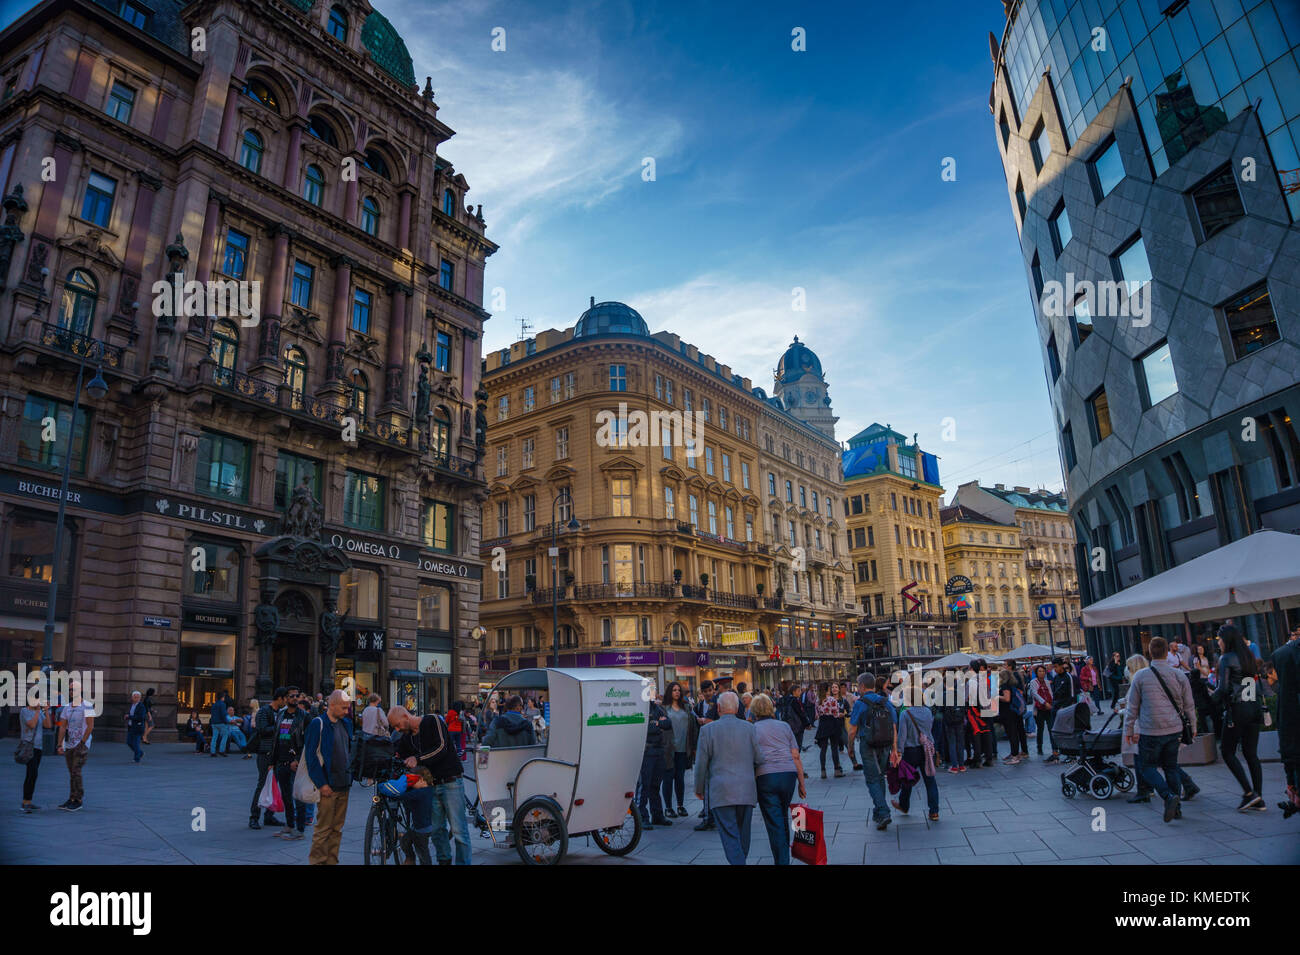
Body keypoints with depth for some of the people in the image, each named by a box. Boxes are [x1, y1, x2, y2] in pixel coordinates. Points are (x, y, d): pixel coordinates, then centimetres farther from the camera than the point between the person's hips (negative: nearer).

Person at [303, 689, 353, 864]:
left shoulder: (346, 723, 11)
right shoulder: (318, 724, -10)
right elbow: (311, 755, -12)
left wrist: (350, 775, 12)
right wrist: (321, 784, -15)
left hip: (343, 784, 6)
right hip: (327, 786, -6)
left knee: (337, 828, 12)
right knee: (323, 828, -1)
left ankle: (332, 861, 20)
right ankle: (317, 861, 11)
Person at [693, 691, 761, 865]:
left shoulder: (708, 730, -3)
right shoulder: (749, 728, 3)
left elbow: (701, 763, -2)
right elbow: (760, 760, 4)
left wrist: (699, 788, 12)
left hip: (721, 792, -3)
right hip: (746, 790, 3)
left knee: (730, 835, -2)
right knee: (743, 833, 17)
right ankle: (740, 860, 28)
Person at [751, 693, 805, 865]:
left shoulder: (752, 730, 4)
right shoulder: (784, 726, 12)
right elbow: (796, 756, 9)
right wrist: (801, 783, 14)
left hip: (765, 777, -3)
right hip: (789, 774, 3)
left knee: (774, 823, 2)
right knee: (783, 817, 21)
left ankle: (782, 861, 0)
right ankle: (785, 854, 31)